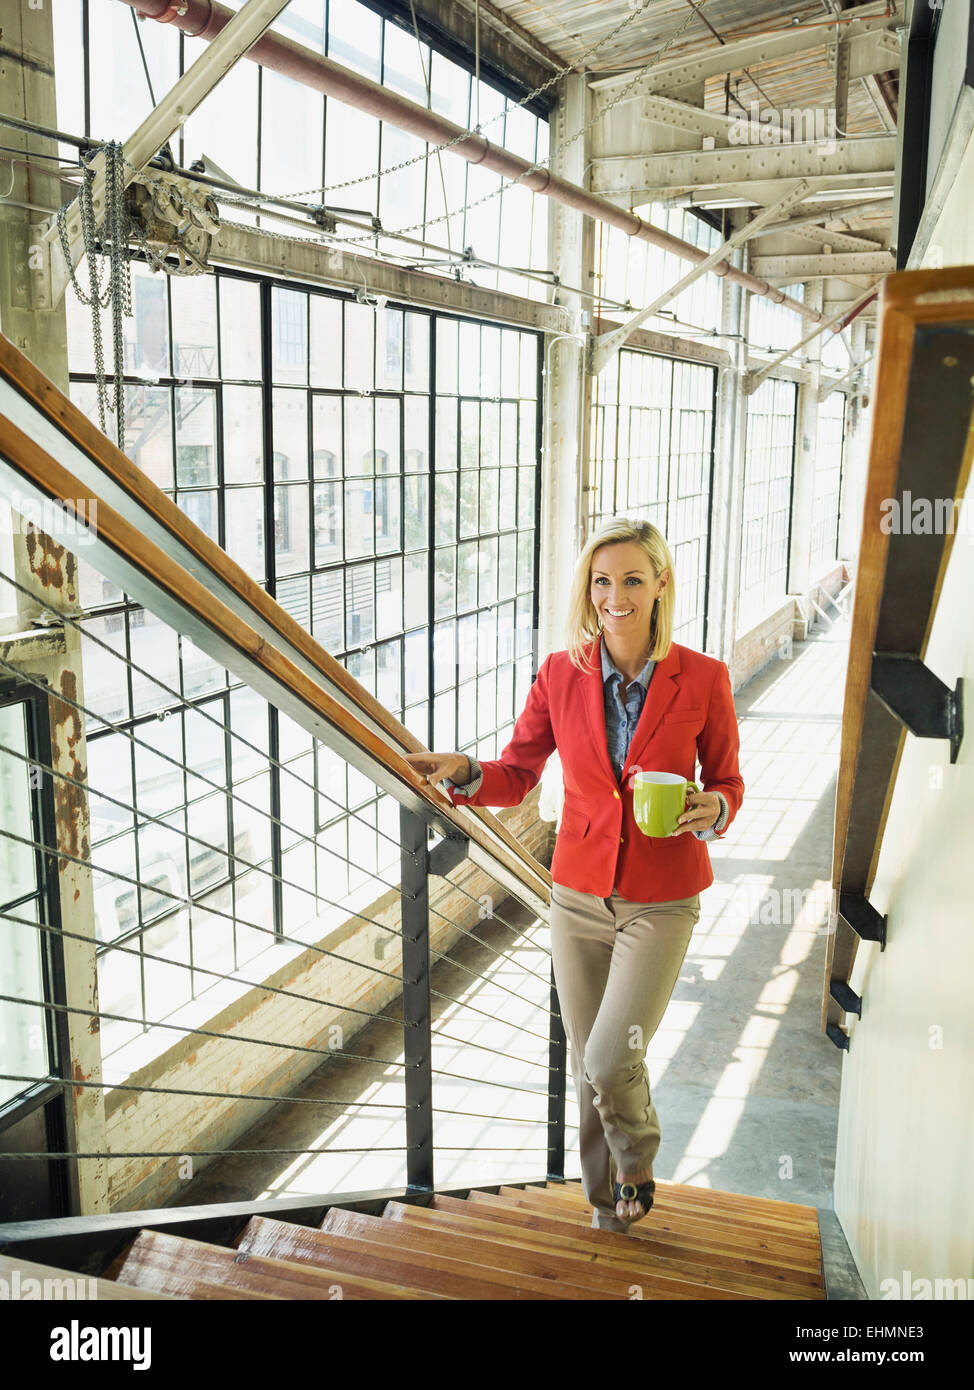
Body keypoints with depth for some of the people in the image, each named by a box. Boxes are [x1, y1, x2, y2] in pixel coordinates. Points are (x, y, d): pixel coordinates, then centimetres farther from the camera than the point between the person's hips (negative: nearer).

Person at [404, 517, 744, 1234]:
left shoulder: (703, 678, -10)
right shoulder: (561, 674, -5)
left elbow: (727, 780, 2)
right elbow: (516, 776, 1)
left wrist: (710, 811, -20)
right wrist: (465, 772, -20)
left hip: (661, 900, -2)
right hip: (579, 893, 3)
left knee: (609, 1062, -10)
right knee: (589, 1065, 14)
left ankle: (638, 1161, 26)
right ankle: (608, 1201, 41)